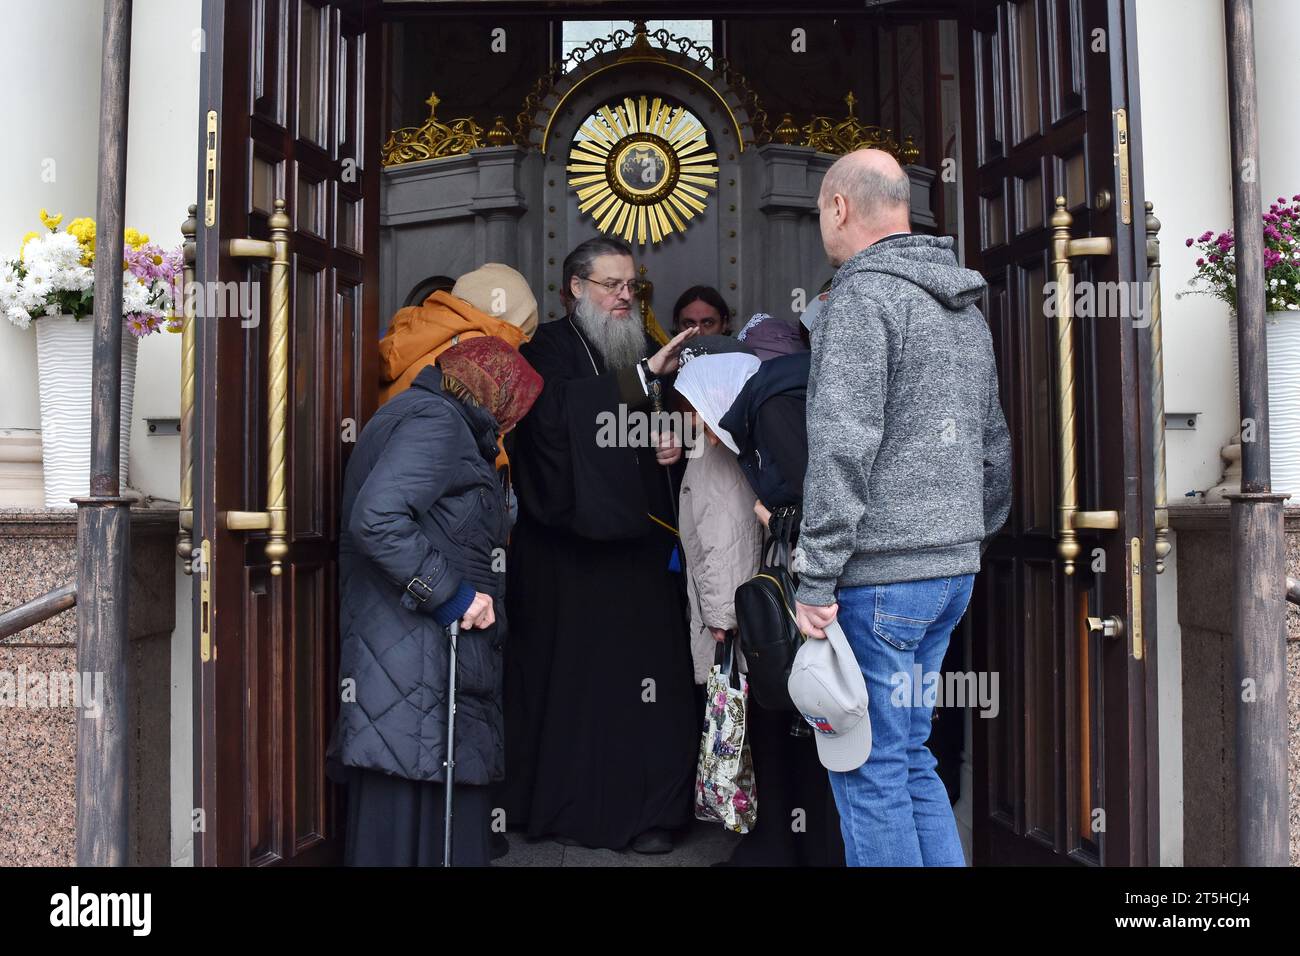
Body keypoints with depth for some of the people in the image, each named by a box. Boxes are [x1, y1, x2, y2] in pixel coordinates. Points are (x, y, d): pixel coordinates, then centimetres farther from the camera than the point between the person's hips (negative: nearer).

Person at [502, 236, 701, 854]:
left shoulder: (643, 348, 18)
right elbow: (558, 408, -21)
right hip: (569, 543, -5)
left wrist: (673, 443, 4)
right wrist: (643, 375, -25)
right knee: (573, 673, -2)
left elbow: (665, 424, 27)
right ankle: (567, 806, 12)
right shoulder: (548, 348, 0)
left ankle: (645, 808, 12)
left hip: (636, 541, 5)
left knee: (643, 675, 2)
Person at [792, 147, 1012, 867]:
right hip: (951, 568, 9)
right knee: (906, 755, 18)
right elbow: (995, 449, 19)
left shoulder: (863, 296, -10)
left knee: (868, 767, 2)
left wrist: (816, 580, -16)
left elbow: (842, 448, -19)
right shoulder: (967, 309, 17)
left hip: (879, 572, -9)